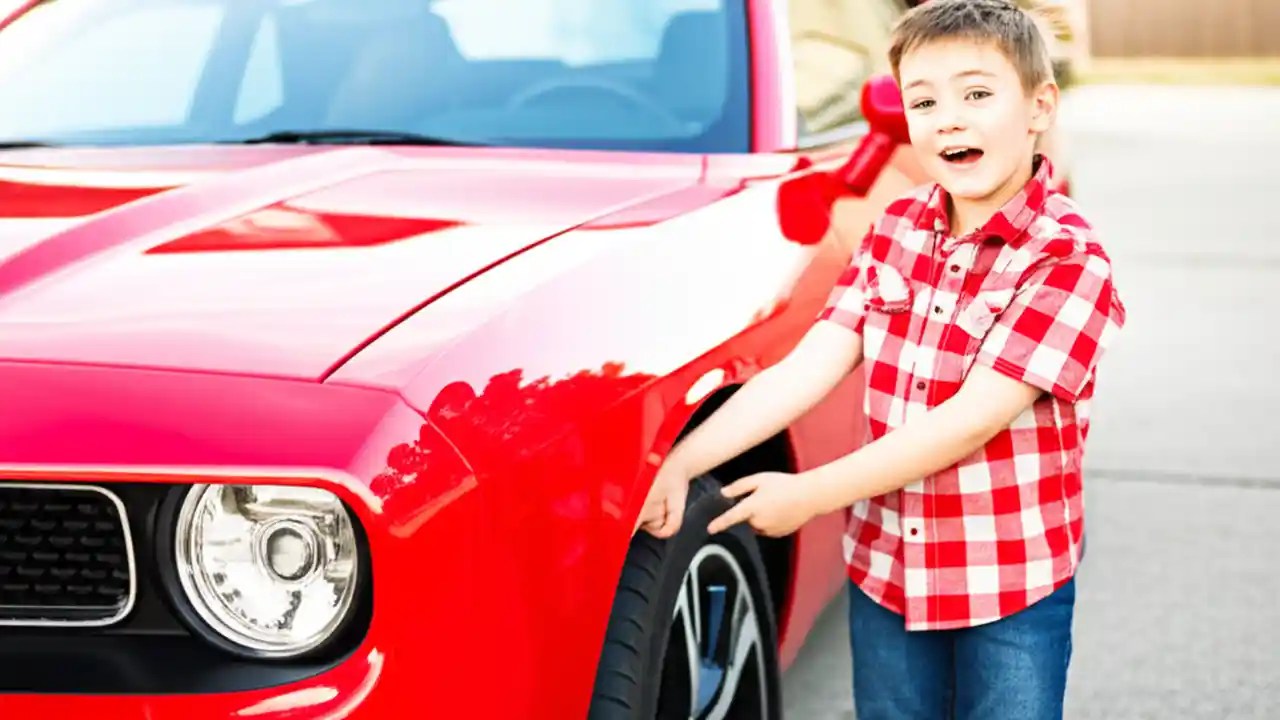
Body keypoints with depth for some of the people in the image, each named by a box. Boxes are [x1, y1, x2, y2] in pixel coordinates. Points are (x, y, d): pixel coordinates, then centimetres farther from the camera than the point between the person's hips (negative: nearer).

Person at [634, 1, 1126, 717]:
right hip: (884, 571, 5)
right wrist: (682, 462, -17)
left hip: (1012, 587, -4)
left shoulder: (1069, 258, -16)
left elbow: (972, 418, -22)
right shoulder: (895, 230, 1)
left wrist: (808, 495, -21)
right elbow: (809, 365, -5)